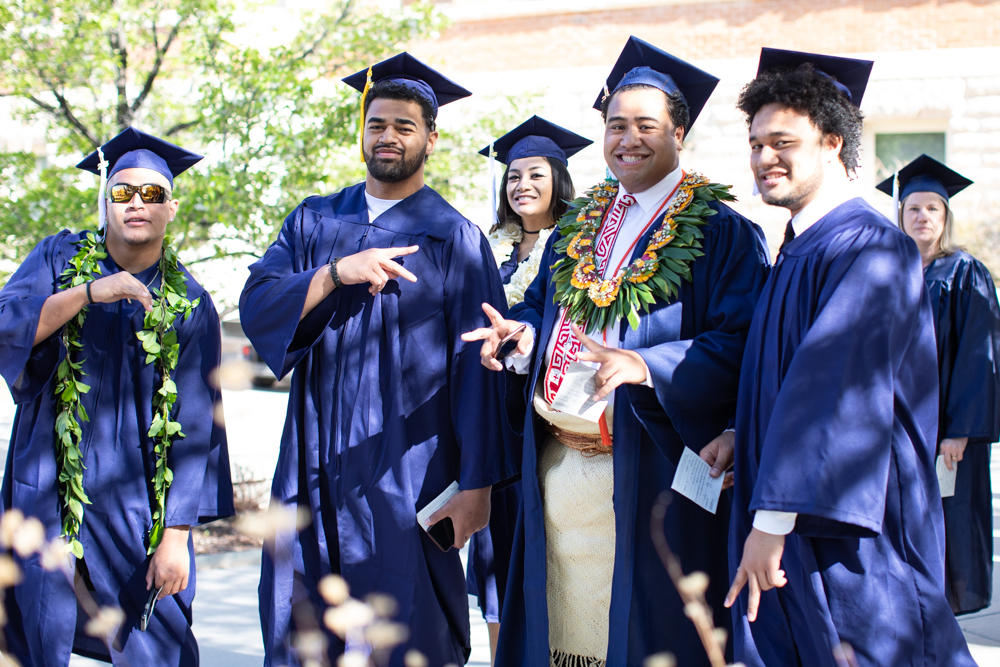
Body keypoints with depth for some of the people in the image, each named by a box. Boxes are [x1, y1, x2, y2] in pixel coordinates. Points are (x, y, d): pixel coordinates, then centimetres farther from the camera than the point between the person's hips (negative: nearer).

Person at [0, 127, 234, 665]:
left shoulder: (190, 305, -2)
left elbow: (195, 428, -5)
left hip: (135, 498, 0)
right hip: (45, 491, 1)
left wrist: (176, 535, -12)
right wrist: (89, 291, -25)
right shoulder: (60, 259, 3)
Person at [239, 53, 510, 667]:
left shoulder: (456, 240, 1)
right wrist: (338, 272, -15)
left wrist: (476, 483, -12)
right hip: (313, 469, 4)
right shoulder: (314, 223, 13)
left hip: (405, 475, -4)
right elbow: (256, 306, 0)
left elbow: (477, 365, -5)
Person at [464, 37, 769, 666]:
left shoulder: (721, 231, -4)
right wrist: (523, 332, 0)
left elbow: (739, 346, -13)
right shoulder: (577, 226, 16)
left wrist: (645, 366, -28)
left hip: (648, 471, -6)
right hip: (558, 466, 6)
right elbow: (542, 306, 24)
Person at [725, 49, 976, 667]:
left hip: (854, 537, -9)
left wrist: (772, 520, -27)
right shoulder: (802, 251, 13)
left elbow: (836, 384, -25)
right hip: (796, 529, 9)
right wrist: (740, 435, 9)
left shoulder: (869, 247, -16)